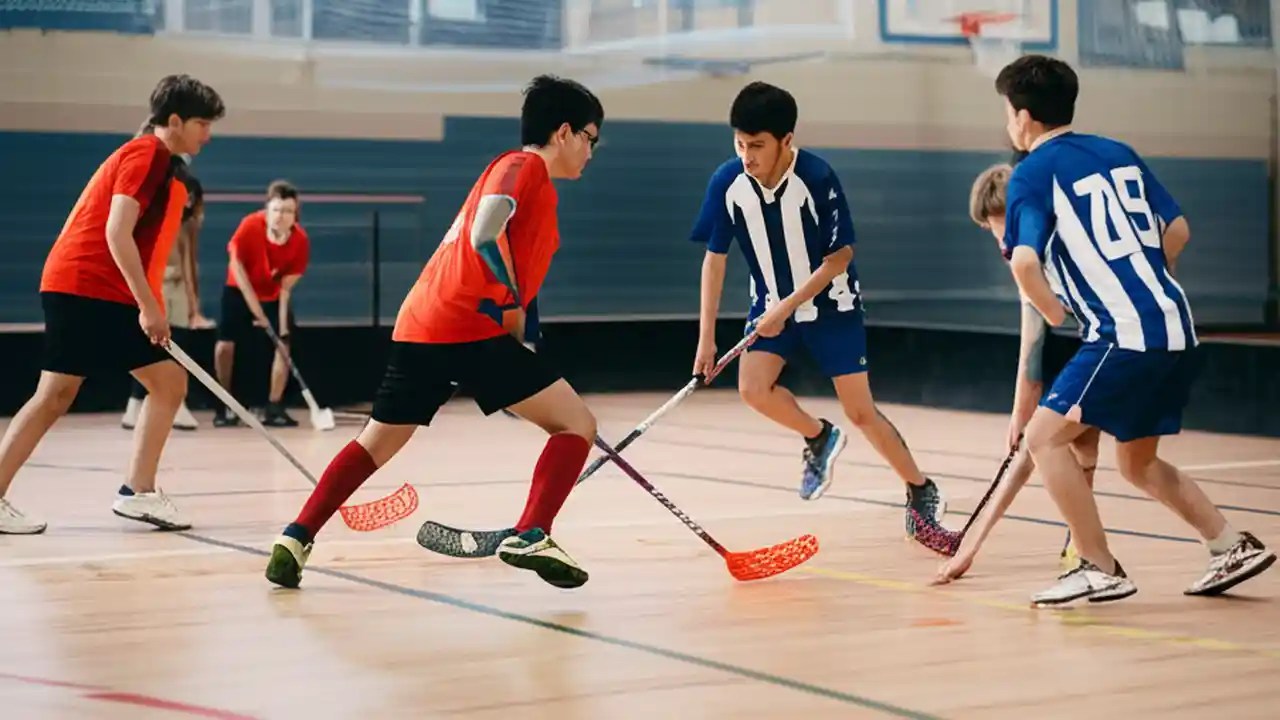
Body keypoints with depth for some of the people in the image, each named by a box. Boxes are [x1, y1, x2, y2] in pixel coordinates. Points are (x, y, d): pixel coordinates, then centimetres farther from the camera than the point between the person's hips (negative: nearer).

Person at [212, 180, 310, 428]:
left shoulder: (300, 240, -26)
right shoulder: (250, 226, -31)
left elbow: (286, 287, -19)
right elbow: (236, 266, -21)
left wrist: (283, 326, -24)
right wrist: (256, 310, -22)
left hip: (274, 295, 2)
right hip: (239, 291, -1)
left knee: (283, 343, -12)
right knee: (225, 344, -10)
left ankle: (274, 408, -4)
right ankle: (223, 407, 4)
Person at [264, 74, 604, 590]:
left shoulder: (515, 167, 25)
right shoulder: (525, 166, -3)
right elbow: (484, 236, -21)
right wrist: (514, 303, -13)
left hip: (419, 326, 9)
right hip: (470, 328, -9)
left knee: (377, 442, 18)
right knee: (577, 424, -4)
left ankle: (296, 539, 13)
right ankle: (530, 537, -18)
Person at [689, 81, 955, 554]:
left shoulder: (818, 178, -26)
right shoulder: (727, 182, -16)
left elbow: (841, 256, -16)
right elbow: (714, 258, -6)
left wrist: (789, 306, -20)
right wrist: (706, 336, -7)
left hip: (831, 305, -3)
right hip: (772, 305, 3)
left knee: (861, 412, -3)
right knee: (753, 388, -19)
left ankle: (921, 496, 15)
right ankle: (819, 438, 10)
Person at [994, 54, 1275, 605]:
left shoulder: (1033, 173, -5)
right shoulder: (1118, 153, 16)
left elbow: (1024, 263, -18)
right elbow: (1178, 231, 18)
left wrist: (1057, 316, -2)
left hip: (1125, 334, -8)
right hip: (1175, 326, 8)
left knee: (1044, 437, -2)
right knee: (1137, 462, 22)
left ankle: (1100, 570, -3)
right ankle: (1233, 547, 21)